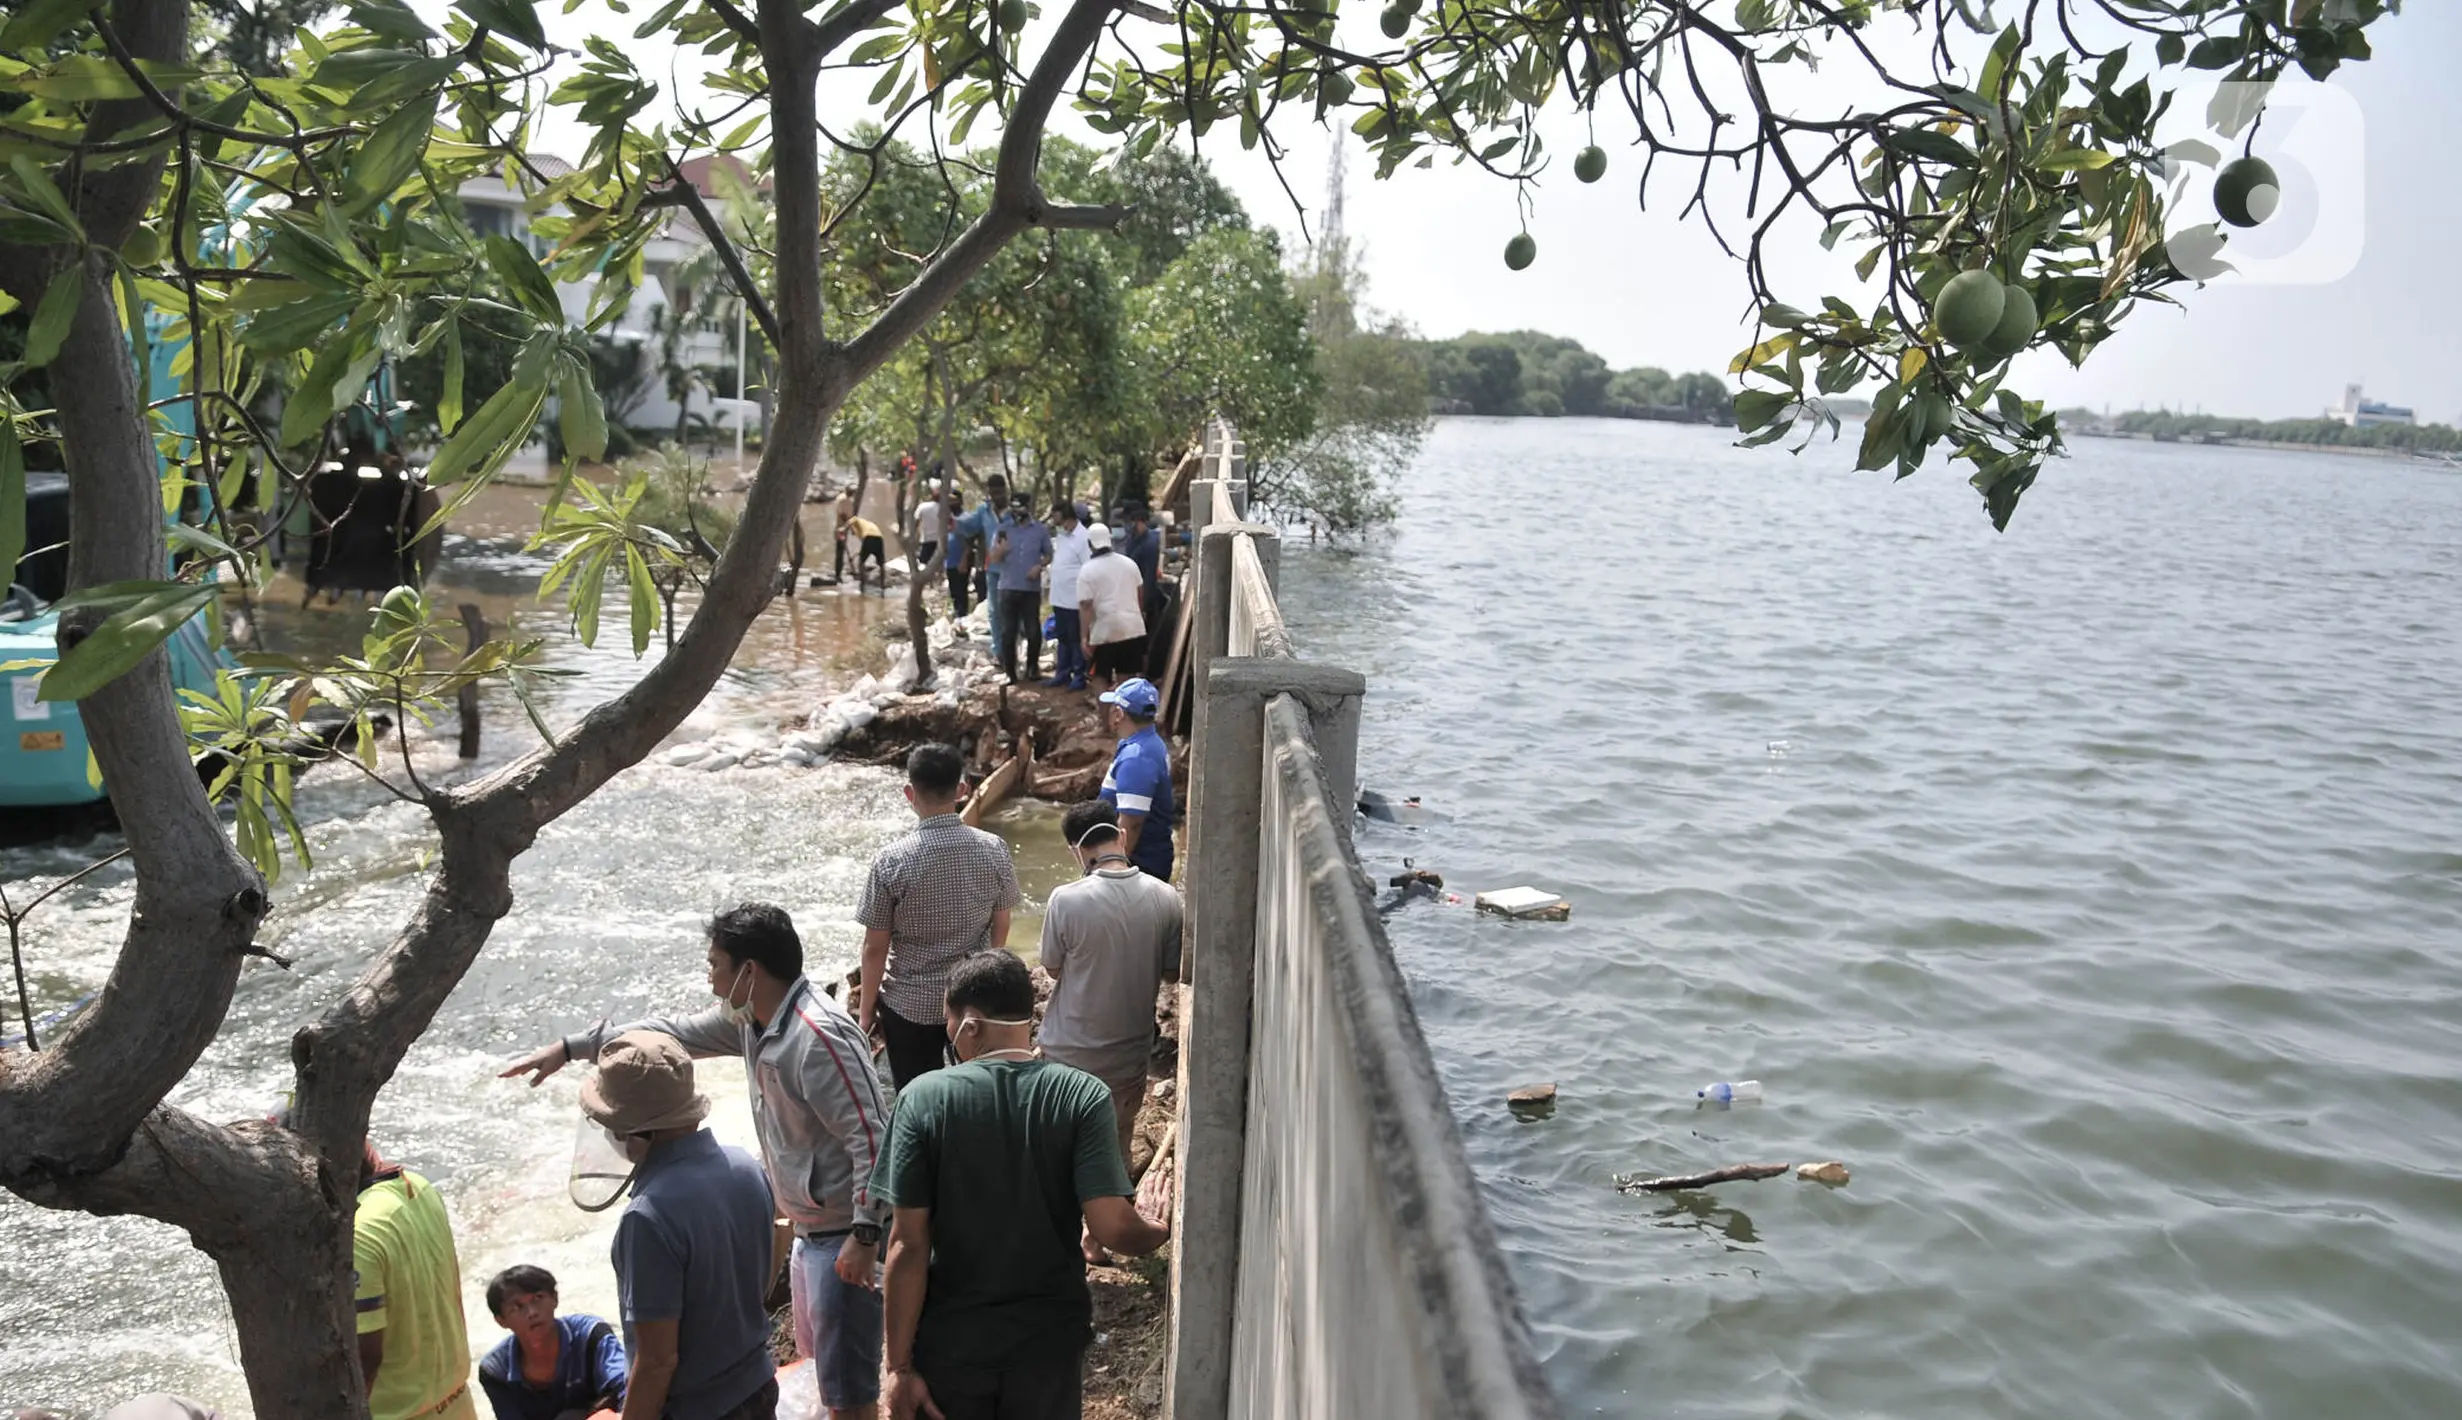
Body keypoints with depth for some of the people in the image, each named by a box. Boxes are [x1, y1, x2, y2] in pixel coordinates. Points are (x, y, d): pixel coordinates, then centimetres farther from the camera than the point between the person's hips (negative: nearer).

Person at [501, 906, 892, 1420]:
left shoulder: (818, 1037, -26)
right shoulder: (749, 1019, 4)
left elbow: (871, 1139, -28)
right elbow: (674, 1032, 17)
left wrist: (864, 1235, -29)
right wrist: (569, 1048, 19)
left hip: (846, 1233, -10)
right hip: (811, 1225, 10)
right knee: (819, 1355, 25)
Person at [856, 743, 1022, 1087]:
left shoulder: (892, 861, -20)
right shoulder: (994, 850, -11)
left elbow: (875, 948, -13)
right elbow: (1001, 926, 1)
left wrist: (866, 1008, 1)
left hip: (911, 1003, -3)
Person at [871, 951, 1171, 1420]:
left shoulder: (924, 1099, -13)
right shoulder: (1083, 1096, -13)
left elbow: (908, 1245, -13)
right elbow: (1111, 1226, -19)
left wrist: (900, 1363, -6)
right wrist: (1164, 1231, 3)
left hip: (951, 1339, 0)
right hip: (1048, 1337, 1)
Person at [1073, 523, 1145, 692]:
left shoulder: (1088, 571, -8)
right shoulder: (1129, 563, 8)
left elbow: (1086, 606, -14)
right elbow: (1140, 592, 19)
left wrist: (1085, 637, -12)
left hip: (1104, 632, -5)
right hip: (1133, 628, 5)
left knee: (1102, 680, 5)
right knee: (1127, 680, 11)